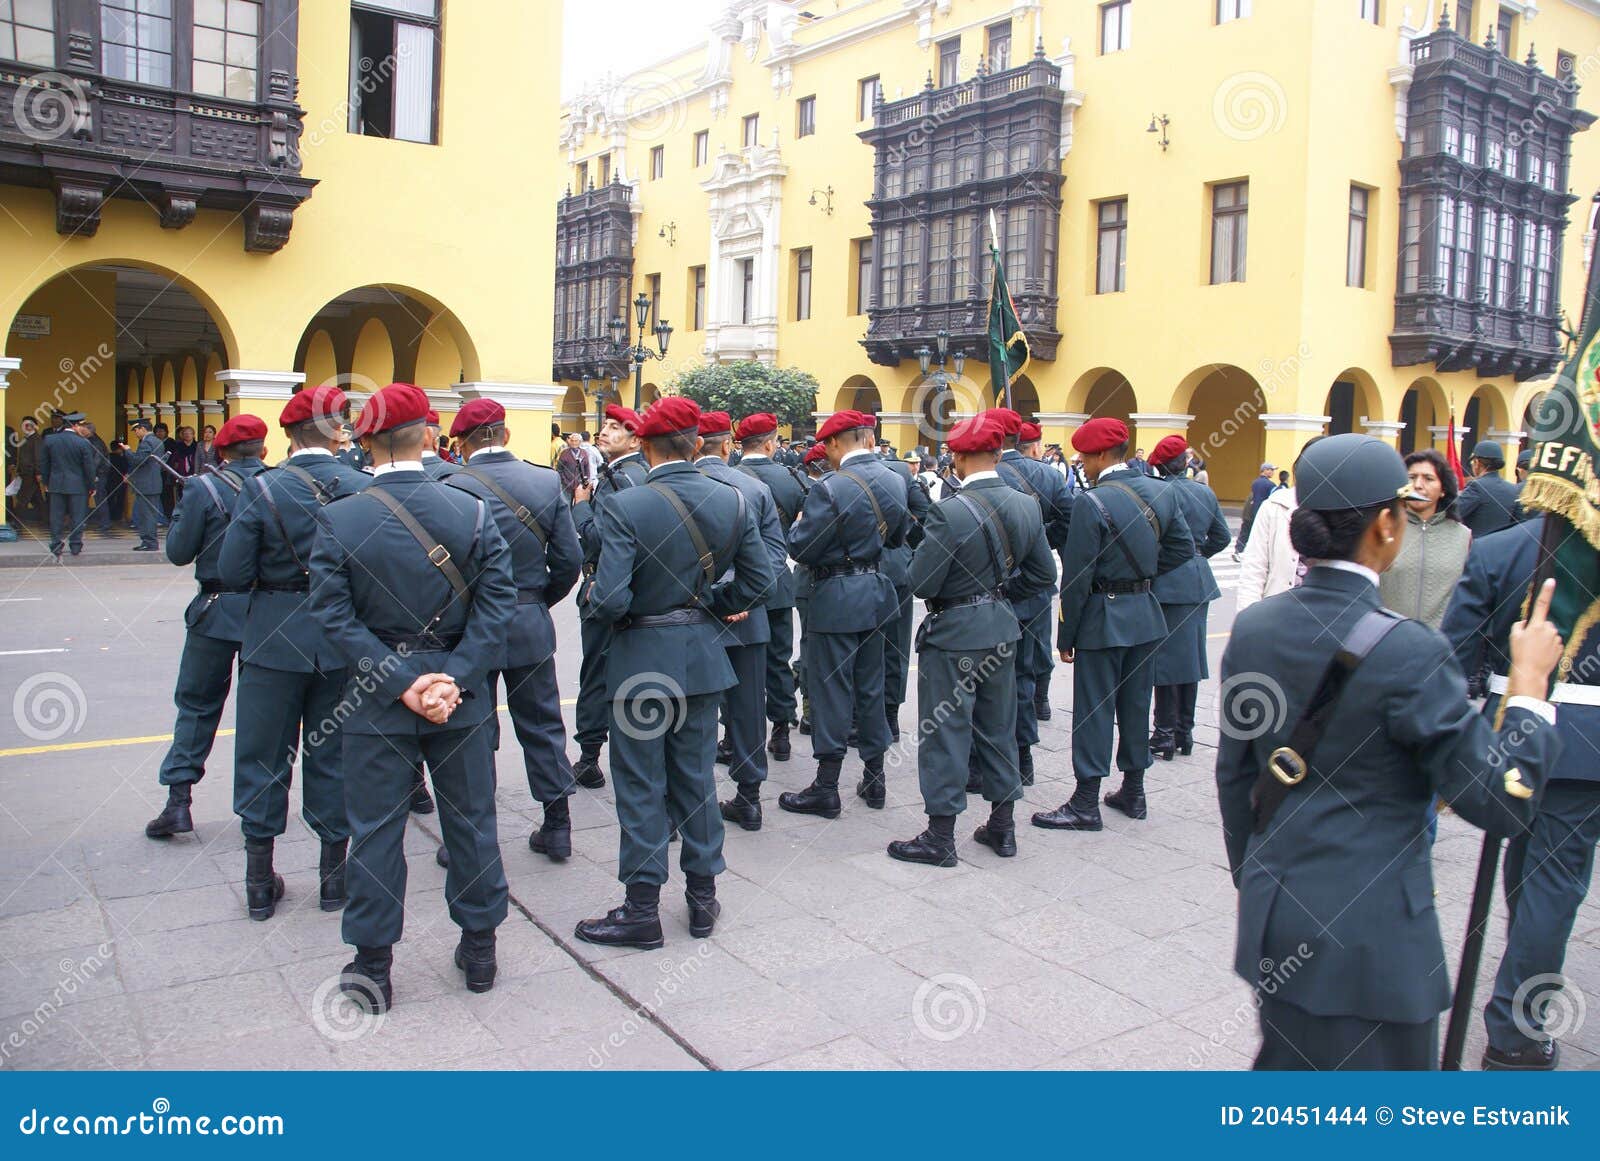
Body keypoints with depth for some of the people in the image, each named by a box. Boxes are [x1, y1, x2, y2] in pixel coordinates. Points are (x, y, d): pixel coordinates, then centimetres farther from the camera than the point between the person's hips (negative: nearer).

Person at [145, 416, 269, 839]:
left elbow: (179, 552, -3)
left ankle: (178, 801, 8)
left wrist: (180, 510, 11)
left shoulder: (204, 488, -8)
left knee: (197, 703, 9)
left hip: (218, 612, -2)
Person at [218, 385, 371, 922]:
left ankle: (260, 880, 21)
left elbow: (232, 572, -10)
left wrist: (270, 580, 9)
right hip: (342, 640, 2)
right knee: (332, 756, 14)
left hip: (274, 639, -1)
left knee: (264, 757, 12)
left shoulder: (263, 489, -12)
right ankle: (334, 874, 22)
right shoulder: (364, 488, -8)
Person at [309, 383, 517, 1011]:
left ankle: (373, 966, 21)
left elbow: (334, 617, -13)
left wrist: (397, 683, -13)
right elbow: (497, 600, -10)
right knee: (470, 818, 14)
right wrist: (455, 677, -13)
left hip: (375, 699, -1)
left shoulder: (339, 519, -9)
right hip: (461, 696, 1)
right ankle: (479, 947, 28)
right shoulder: (473, 511, -6)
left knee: (376, 829, 10)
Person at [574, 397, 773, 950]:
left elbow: (611, 600, -23)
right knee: (696, 777, 16)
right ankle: (703, 896, 27)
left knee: (641, 785, 6)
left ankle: (642, 910, 16)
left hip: (642, 656, -5)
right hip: (702, 654, 5)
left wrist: (591, 596, -1)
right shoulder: (731, 501, -3)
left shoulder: (625, 507, -18)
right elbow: (758, 579, 2)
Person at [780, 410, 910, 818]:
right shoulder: (895, 481, 1)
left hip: (836, 600, -7)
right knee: (870, 688, 16)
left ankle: (826, 788, 9)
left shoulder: (829, 489, -20)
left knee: (831, 691, 1)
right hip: (877, 594, 7)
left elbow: (801, 549, -17)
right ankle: (874, 780, 24)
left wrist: (800, 525, 2)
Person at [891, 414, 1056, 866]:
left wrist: (924, 551, 0)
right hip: (1002, 630, 6)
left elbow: (921, 583, -20)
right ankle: (1002, 827, 29)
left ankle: (940, 836, 13)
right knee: (998, 727, 18)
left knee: (946, 731, 4)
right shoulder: (1027, 506, -2)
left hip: (954, 632, -6)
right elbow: (1043, 574, 5)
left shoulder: (950, 511, -22)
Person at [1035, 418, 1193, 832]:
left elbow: (1077, 577, -17)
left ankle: (1086, 804, 5)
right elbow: (1183, 548, 8)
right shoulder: (1162, 492, 1)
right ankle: (1133, 790, 28)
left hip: (1104, 616, -6)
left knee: (1094, 709, 0)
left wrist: (1066, 636, -9)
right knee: (1136, 704, 16)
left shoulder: (1091, 502, -18)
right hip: (1146, 615, 7)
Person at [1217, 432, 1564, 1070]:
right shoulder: (1407, 651, -20)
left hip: (1275, 917, 6)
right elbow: (1502, 801, -13)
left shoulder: (1252, 628, -1)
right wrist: (1530, 683, -2)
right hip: (1370, 935, -6)